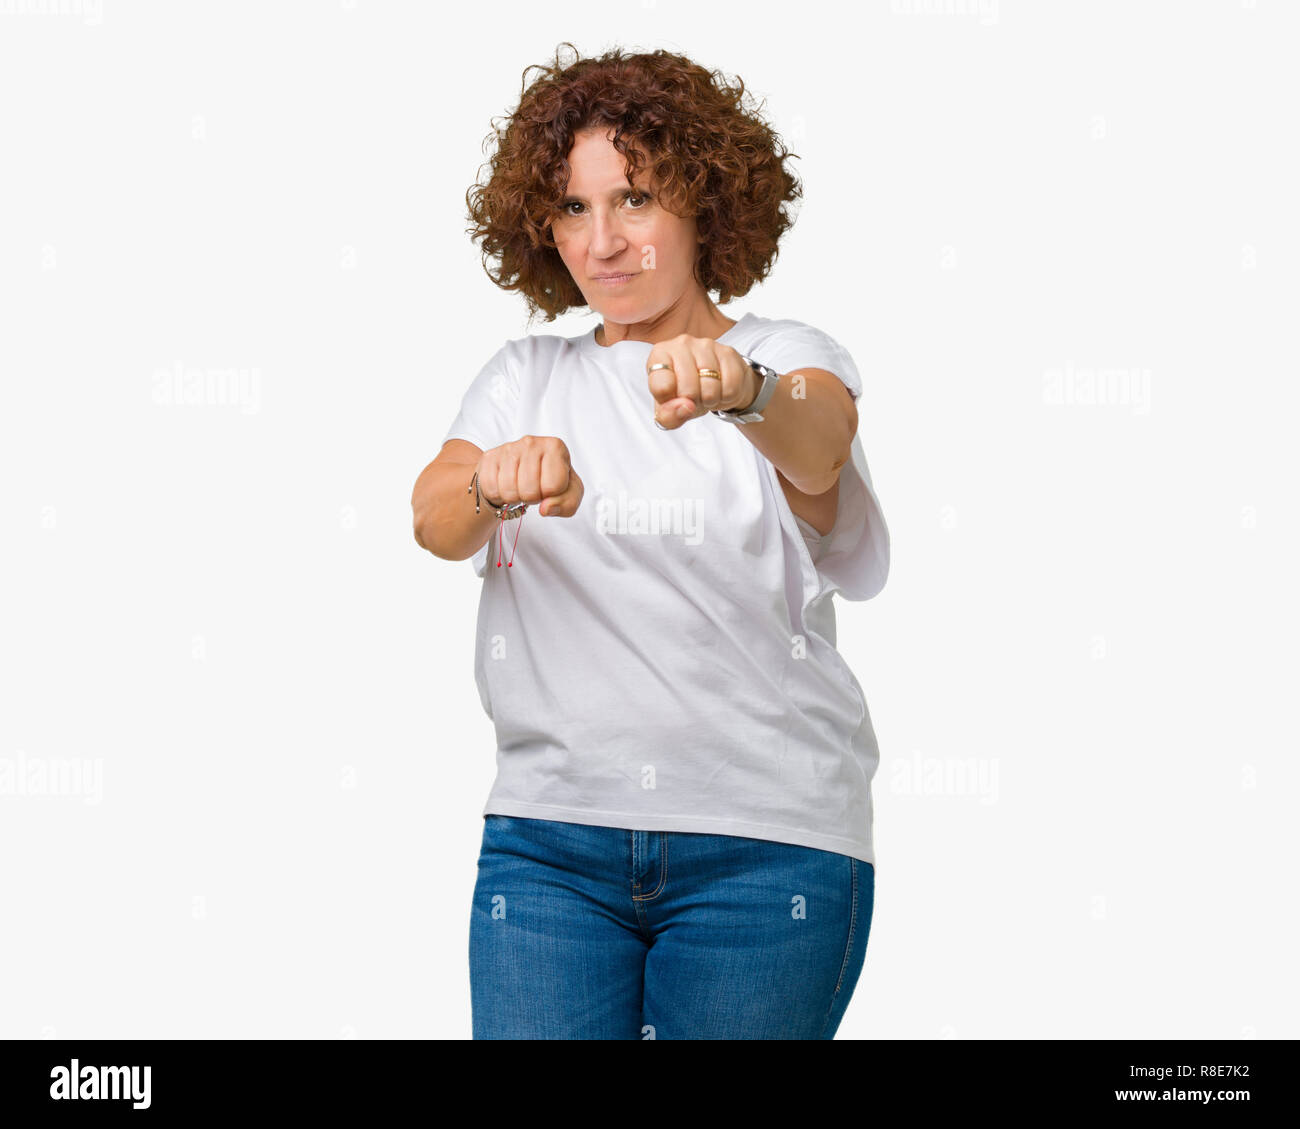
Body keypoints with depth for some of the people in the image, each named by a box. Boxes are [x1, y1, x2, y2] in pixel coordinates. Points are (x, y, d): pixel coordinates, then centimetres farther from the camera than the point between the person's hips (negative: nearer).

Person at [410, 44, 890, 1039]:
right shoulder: (527, 376, 12)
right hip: (550, 833, 2)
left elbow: (814, 451, -21)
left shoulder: (791, 357, 3)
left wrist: (741, 391, -44)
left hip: (767, 842, -2)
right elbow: (435, 522, -7)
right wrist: (497, 483, -30)